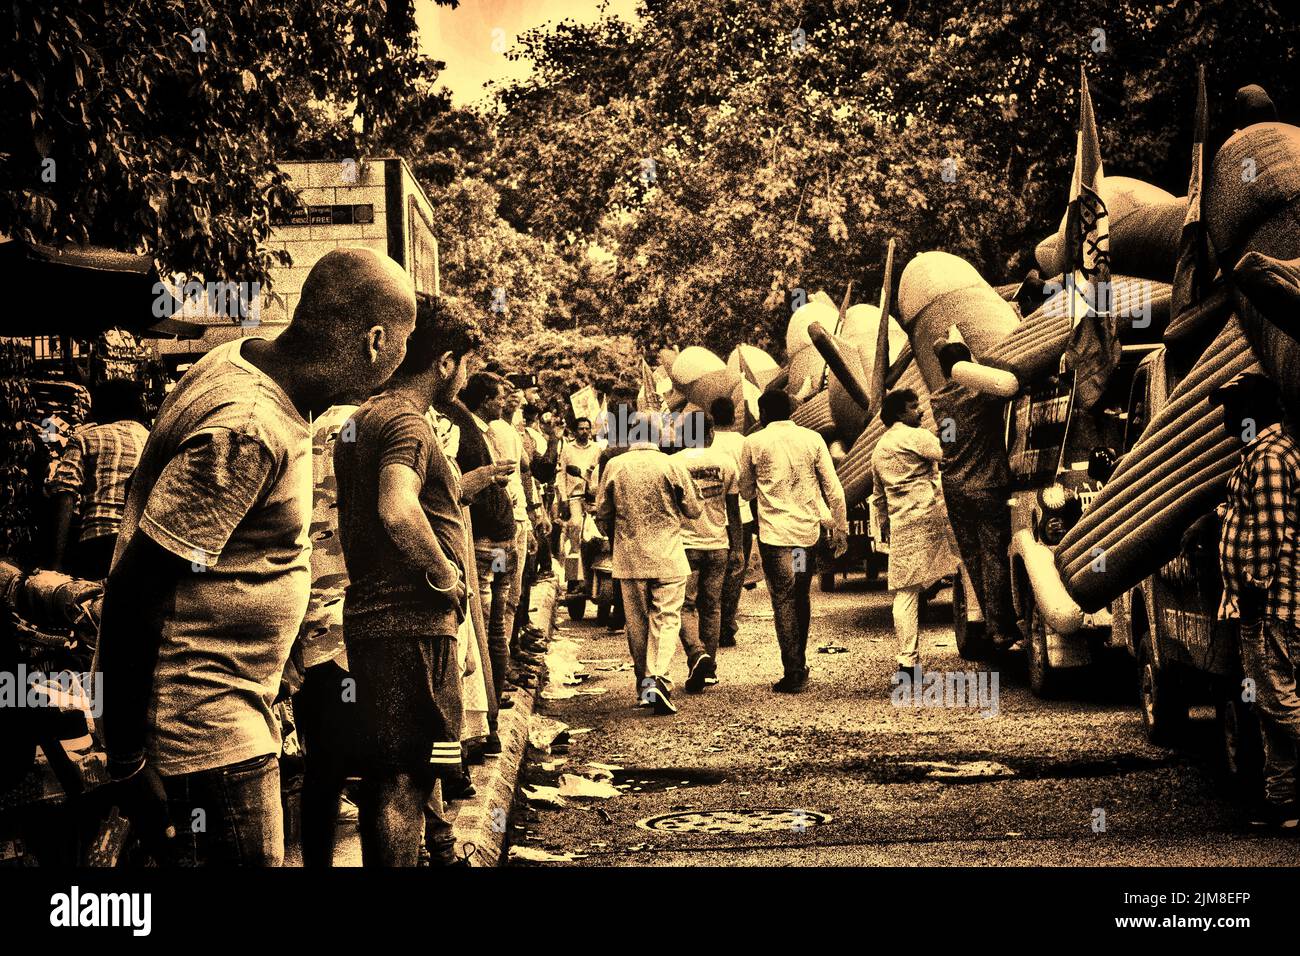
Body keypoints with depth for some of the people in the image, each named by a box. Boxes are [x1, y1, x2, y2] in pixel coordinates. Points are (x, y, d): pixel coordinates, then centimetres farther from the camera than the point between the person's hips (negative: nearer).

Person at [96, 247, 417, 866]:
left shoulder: (241, 362, 5)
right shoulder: (249, 430, -24)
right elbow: (133, 589, -23)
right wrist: (127, 761, -18)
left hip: (228, 716, 9)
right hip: (206, 735, -9)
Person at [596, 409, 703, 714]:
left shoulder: (614, 466, -2)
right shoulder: (671, 465, -7)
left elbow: (602, 513, 6)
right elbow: (693, 510, 0)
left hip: (629, 559, 2)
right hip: (668, 558, -2)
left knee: (637, 623, 12)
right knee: (666, 620, -1)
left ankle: (643, 683, 20)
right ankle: (657, 678, -19)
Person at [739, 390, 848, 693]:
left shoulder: (753, 443, -1)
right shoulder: (812, 438, 4)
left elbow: (746, 492, 9)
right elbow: (832, 488, 2)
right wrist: (840, 528, 8)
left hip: (774, 532, -3)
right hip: (809, 530, 3)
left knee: (783, 601, 1)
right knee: (802, 597, 18)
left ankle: (793, 672, -3)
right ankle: (800, 663, 26)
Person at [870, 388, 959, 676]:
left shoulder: (878, 450, 23)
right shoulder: (915, 436, -2)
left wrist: (885, 526, 36)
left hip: (900, 526, 7)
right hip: (930, 516, -7)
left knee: (905, 593, 4)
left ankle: (907, 659, 2)